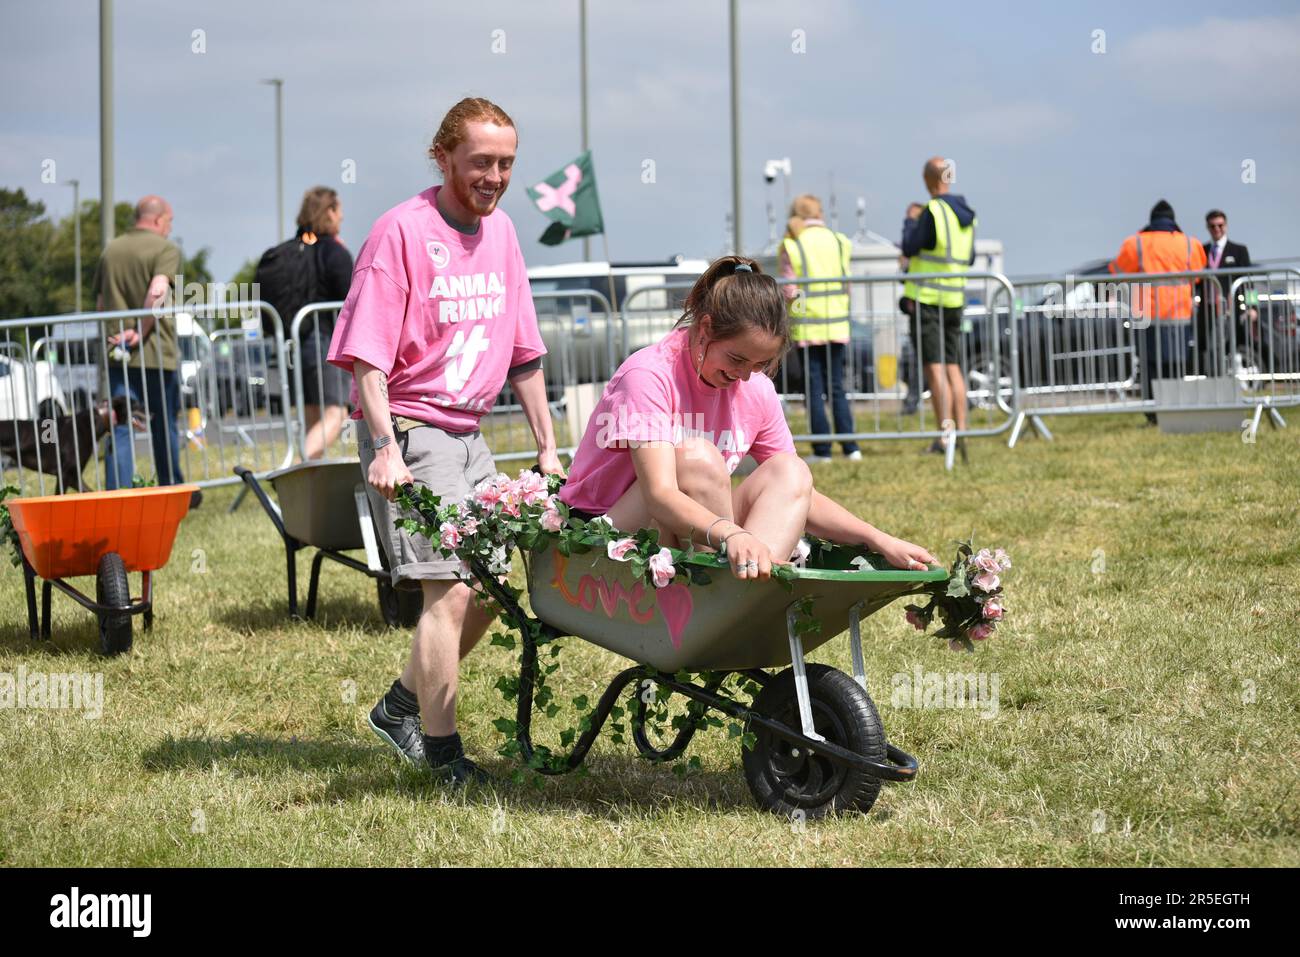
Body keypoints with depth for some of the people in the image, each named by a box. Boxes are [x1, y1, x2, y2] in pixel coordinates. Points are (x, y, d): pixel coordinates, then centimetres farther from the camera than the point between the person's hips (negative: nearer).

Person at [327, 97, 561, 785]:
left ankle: (401, 708, 27)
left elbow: (523, 353, 17)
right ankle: (441, 749, -4)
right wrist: (388, 446, -25)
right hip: (408, 429, -8)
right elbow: (367, 354, -16)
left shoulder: (499, 232, 10)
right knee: (449, 588, -12)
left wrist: (547, 447, 16)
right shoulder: (402, 231, -12)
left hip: (467, 433, 8)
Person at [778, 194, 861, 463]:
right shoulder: (839, 241, 4)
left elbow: (788, 290, -9)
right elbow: (847, 282, 3)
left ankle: (822, 450, 2)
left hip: (806, 325, -3)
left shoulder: (791, 245, -7)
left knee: (814, 390, 3)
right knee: (836, 387, 11)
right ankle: (850, 446, 6)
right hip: (836, 323, 3)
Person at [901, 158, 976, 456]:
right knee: (953, 367, 11)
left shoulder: (933, 211, -14)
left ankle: (945, 434, -12)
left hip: (927, 295, -7)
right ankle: (960, 432, 9)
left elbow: (909, 248, -10)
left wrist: (910, 220, 5)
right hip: (955, 297, 7)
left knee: (934, 366, -7)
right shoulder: (967, 215, 10)